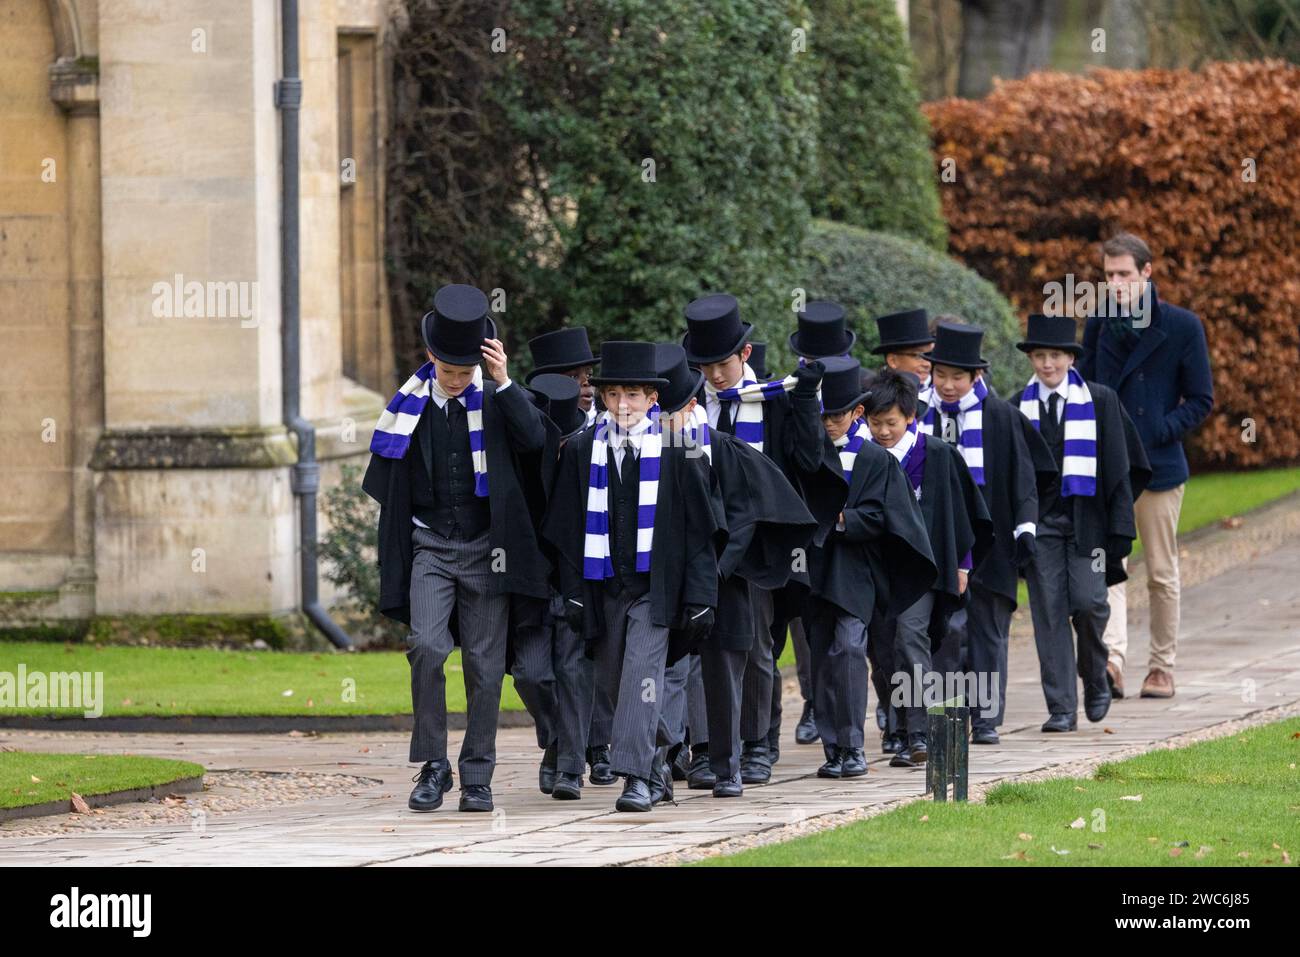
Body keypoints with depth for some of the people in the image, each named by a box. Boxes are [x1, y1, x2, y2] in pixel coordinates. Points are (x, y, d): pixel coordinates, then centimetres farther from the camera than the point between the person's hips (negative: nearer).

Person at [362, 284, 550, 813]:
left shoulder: (495, 401, 2)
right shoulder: (409, 408, 4)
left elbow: (535, 439, -18)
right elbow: (388, 490, 10)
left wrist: (504, 382, -24)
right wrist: (391, 566, 9)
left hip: (485, 549, 0)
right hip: (429, 546, 0)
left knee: (484, 661, 1)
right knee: (427, 645, -18)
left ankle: (477, 775, 10)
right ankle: (432, 765, -9)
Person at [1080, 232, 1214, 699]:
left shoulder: (1183, 326, -2)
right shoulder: (1098, 325, 6)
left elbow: (1201, 399, 1)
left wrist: (1160, 431, -12)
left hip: (1159, 464, -1)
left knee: (1162, 573, 7)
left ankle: (1162, 668, 17)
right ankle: (1112, 658, -27)